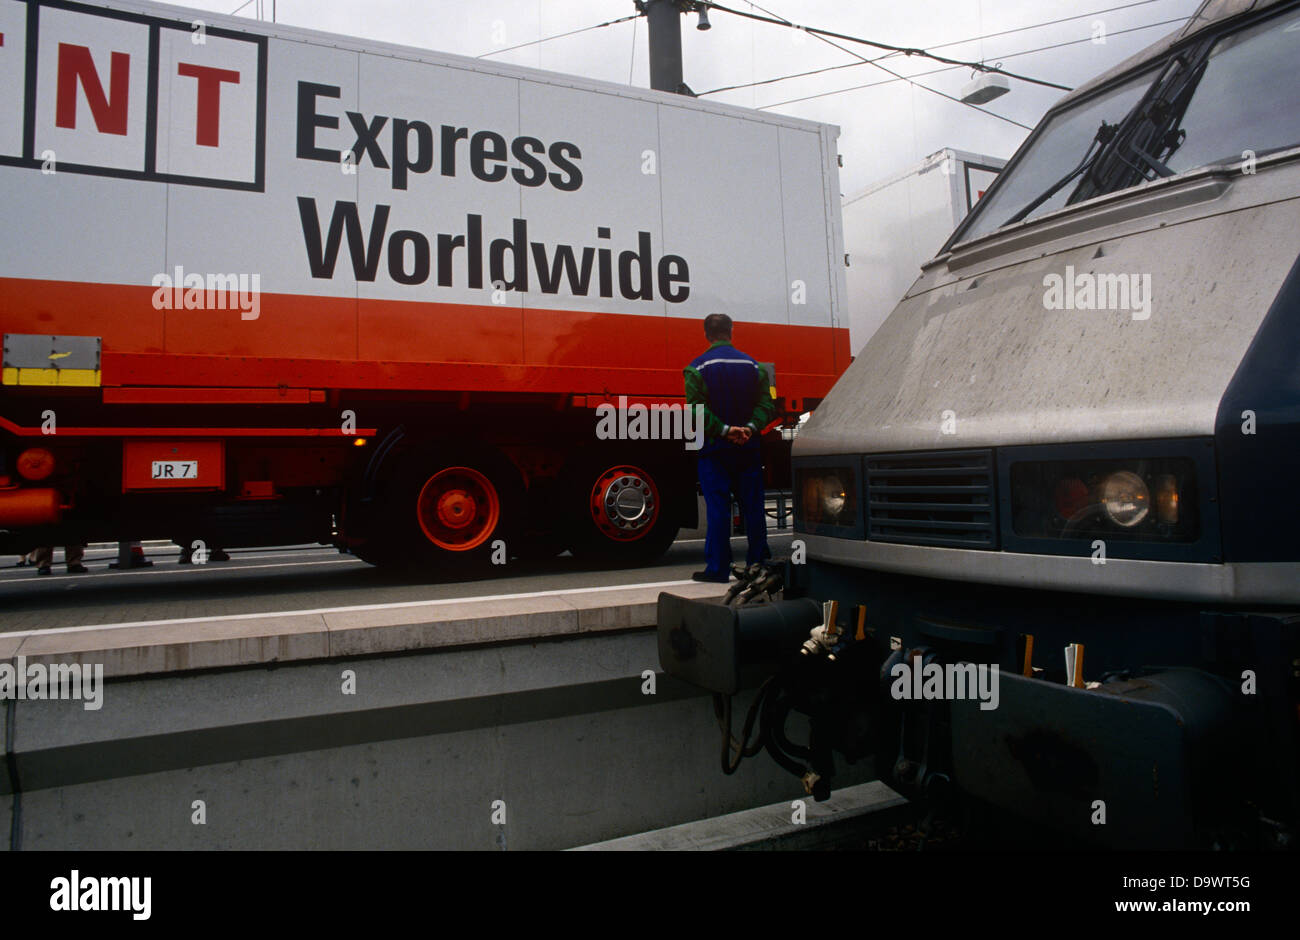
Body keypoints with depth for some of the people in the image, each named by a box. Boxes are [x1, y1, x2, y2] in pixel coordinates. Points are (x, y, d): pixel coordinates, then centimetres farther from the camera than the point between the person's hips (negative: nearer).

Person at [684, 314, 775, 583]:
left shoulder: (697, 367, -4)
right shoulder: (753, 365, 8)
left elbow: (697, 410, -14)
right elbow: (766, 404, 0)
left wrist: (724, 430, -14)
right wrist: (750, 427, -12)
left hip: (714, 449, -3)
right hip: (749, 448, 3)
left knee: (717, 508, 0)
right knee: (753, 507, 10)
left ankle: (718, 568, 4)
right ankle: (759, 563, 18)